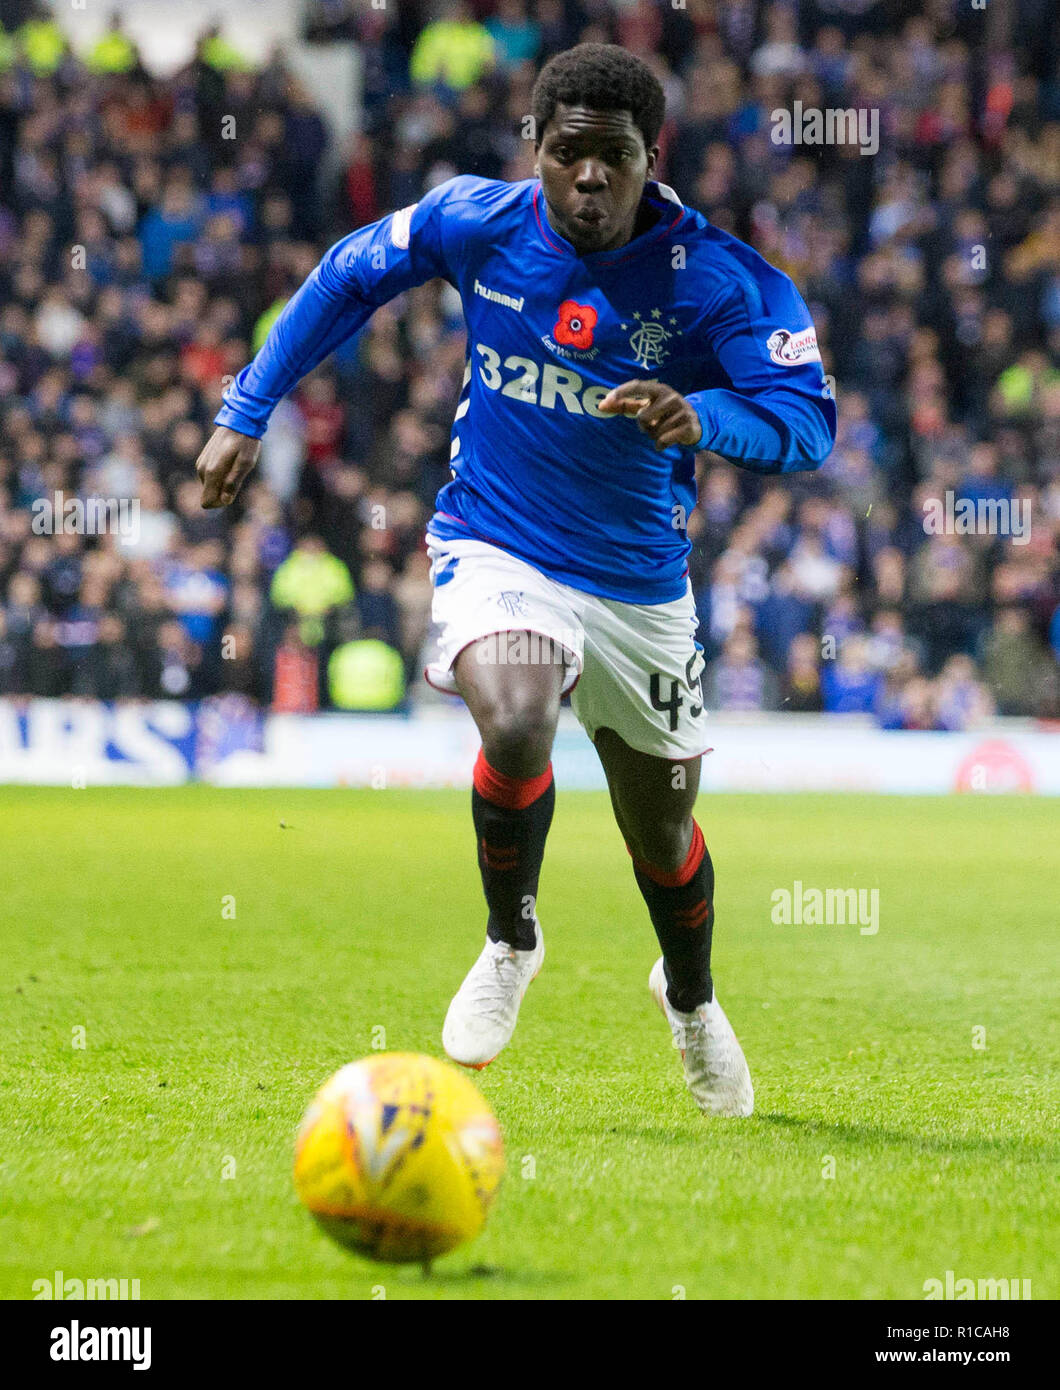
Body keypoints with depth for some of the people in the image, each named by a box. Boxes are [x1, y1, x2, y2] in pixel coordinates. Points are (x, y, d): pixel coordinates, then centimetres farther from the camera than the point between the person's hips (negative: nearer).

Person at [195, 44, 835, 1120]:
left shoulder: (716, 278, -15)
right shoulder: (474, 223, -9)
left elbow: (807, 422, -22)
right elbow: (349, 277, 8)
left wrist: (702, 416, -42)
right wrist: (246, 413, 7)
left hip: (639, 584, 1)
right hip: (493, 550, -1)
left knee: (663, 829, 14)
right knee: (516, 724, -32)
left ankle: (691, 997, 50)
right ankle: (512, 943, -3)